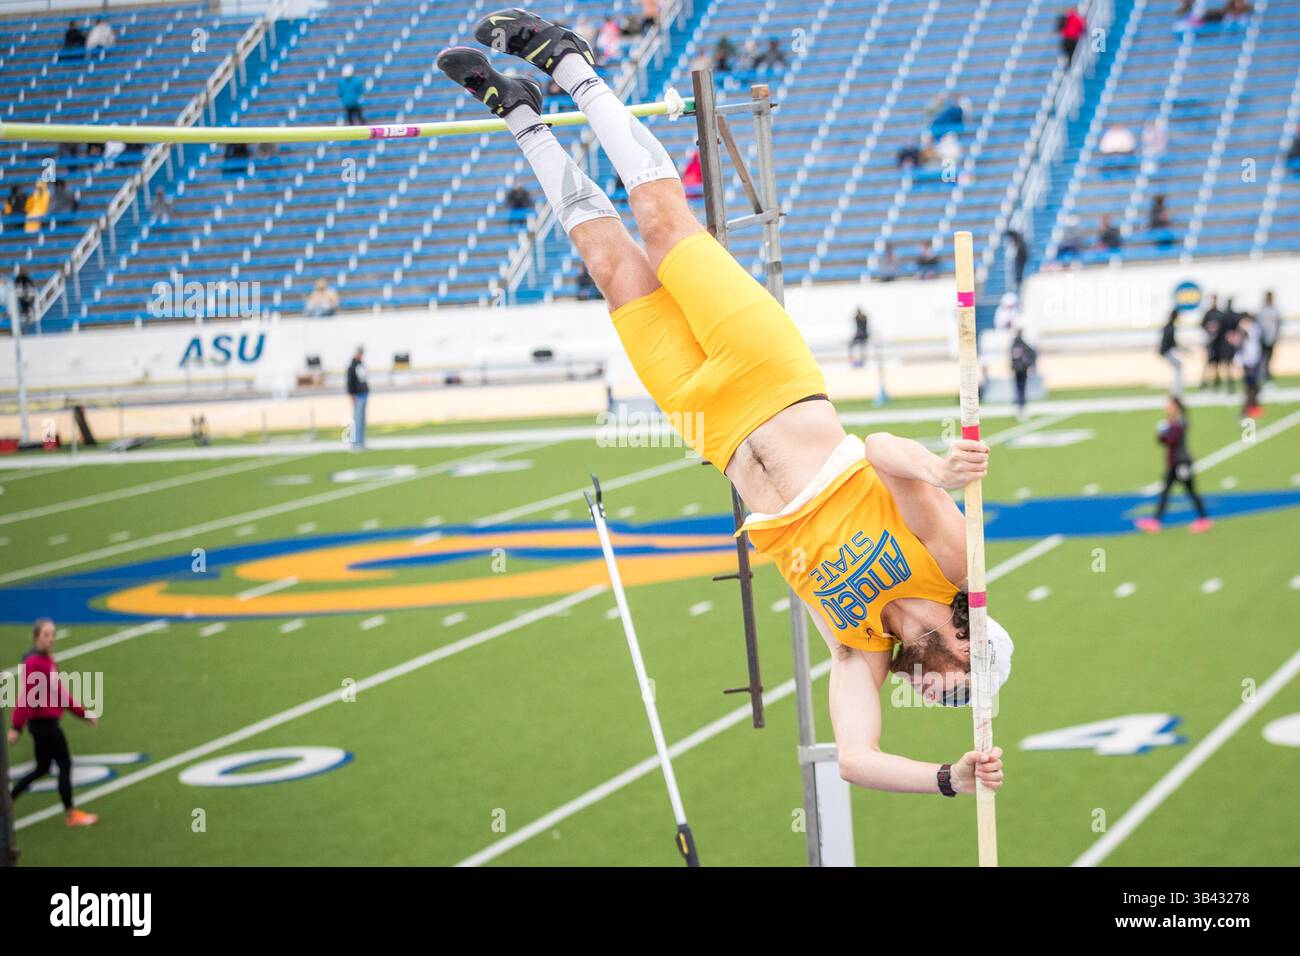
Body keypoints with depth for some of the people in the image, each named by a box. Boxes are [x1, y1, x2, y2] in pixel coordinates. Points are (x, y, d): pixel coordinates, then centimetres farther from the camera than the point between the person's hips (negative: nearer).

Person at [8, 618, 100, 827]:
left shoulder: (48, 661, 11)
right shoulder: (34, 662, -18)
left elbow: (60, 692, 18)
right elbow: (25, 695, -22)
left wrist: (82, 713, 19)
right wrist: (16, 728, -25)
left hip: (46, 722, 9)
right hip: (43, 722, -9)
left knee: (42, 769, 17)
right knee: (65, 765, 0)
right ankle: (70, 814, 10)